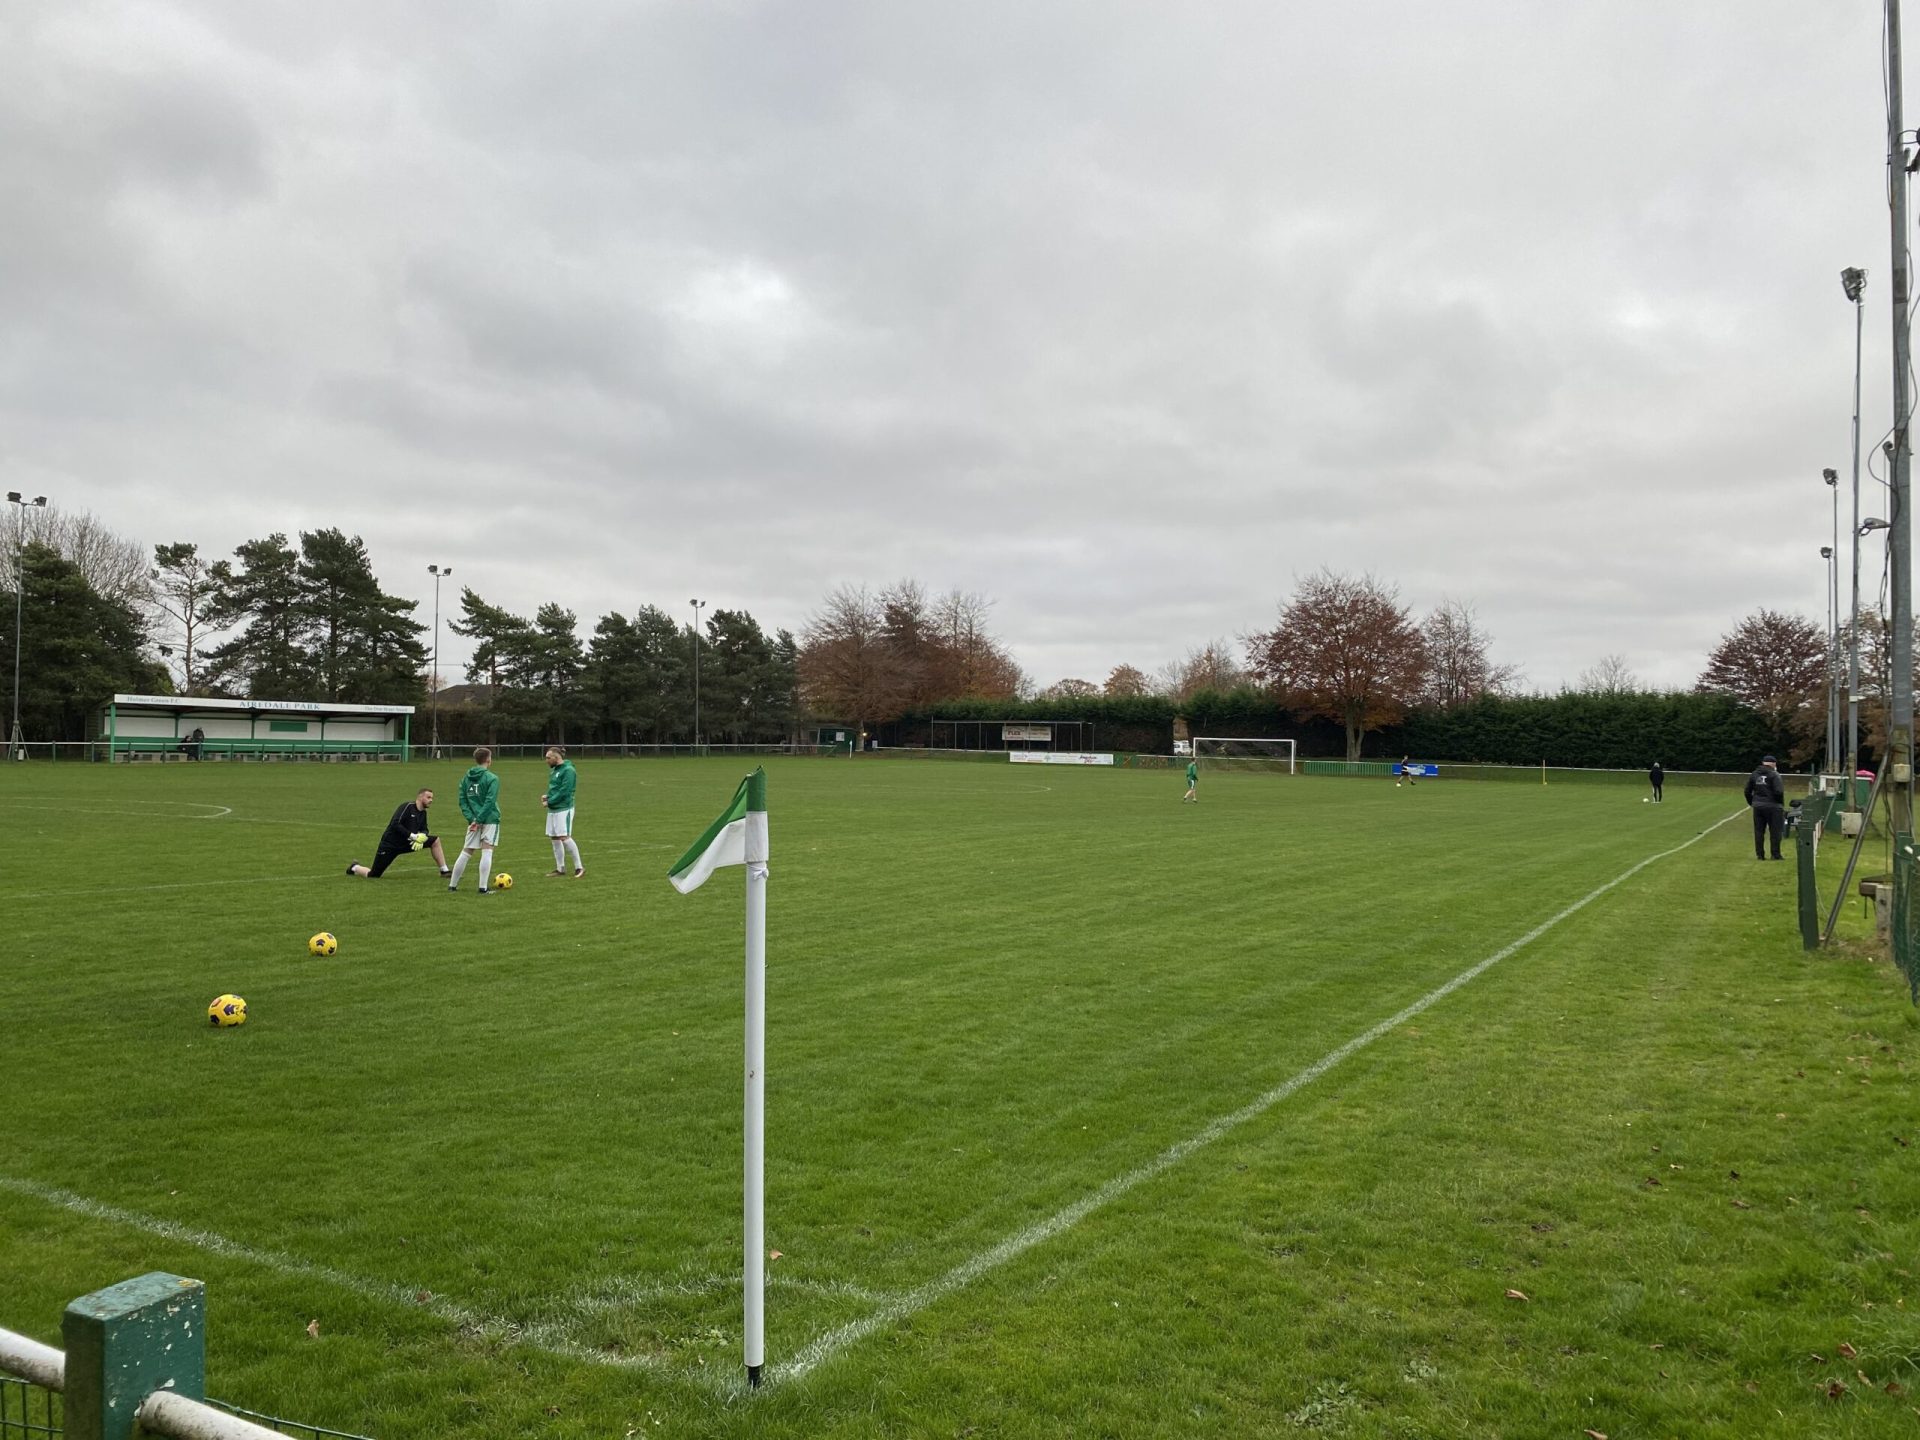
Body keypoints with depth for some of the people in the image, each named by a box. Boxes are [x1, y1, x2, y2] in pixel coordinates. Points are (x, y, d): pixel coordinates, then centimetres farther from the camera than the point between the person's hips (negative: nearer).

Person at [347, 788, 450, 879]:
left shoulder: (423, 813, 4)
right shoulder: (407, 806, -20)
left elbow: (424, 830, 9)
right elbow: (395, 824, -28)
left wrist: (422, 837, -15)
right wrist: (413, 836, -30)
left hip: (406, 844, 7)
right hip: (390, 845, -7)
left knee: (435, 840, -6)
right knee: (373, 876, -4)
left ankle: (444, 871, -2)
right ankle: (355, 868, 29)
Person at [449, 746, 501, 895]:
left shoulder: (465, 778, 10)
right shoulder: (492, 778, -7)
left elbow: (462, 801, 5)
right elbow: (490, 801, -16)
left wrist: (471, 818, -2)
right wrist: (478, 820, -14)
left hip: (473, 820, 5)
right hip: (490, 820, -5)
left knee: (466, 853, 12)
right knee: (487, 852, -3)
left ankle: (452, 885, 16)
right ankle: (483, 888, -7)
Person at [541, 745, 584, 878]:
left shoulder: (568, 770, -13)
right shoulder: (554, 770, 15)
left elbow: (564, 792, -19)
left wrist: (549, 802, -13)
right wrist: (547, 796, 4)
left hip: (563, 809, -9)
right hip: (553, 809, 9)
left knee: (564, 837, -12)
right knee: (554, 838, 10)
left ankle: (579, 867, -5)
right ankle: (560, 868, 17)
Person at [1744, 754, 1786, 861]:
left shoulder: (1754, 775, 8)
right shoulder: (1774, 774, -9)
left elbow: (1747, 791, 11)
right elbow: (1779, 791, -17)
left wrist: (1752, 803, 20)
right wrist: (1781, 804, -3)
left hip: (1758, 807, 5)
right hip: (1772, 806, -5)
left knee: (1759, 831, 8)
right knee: (1775, 832, 3)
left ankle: (1759, 854, 10)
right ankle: (1776, 854, 4)